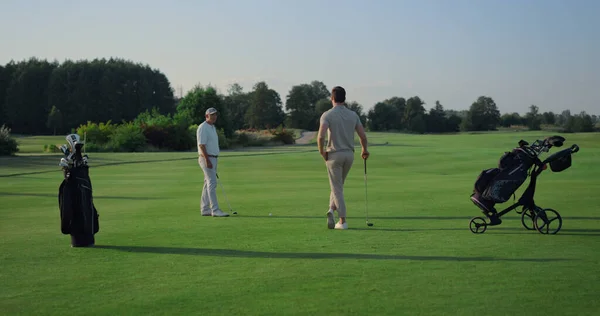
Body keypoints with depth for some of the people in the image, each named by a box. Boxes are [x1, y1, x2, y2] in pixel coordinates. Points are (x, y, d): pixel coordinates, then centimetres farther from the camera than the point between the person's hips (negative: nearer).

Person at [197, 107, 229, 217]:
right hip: (206, 158, -10)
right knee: (212, 183, -14)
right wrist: (207, 160, -25)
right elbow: (201, 145, -19)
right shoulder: (203, 128, -12)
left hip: (212, 159, 10)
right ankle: (215, 210, -17)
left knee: (208, 184, 10)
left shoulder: (213, 128, 17)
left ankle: (205, 209, 13)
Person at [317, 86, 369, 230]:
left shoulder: (327, 115, -9)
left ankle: (343, 221, -6)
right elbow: (363, 135, 2)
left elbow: (321, 136, -22)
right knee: (338, 185, 22)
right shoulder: (353, 115, 4)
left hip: (334, 155, -4)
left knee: (337, 188, 2)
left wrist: (322, 152, -5)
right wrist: (365, 150, 21)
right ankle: (332, 210, 6)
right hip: (349, 154, 4)